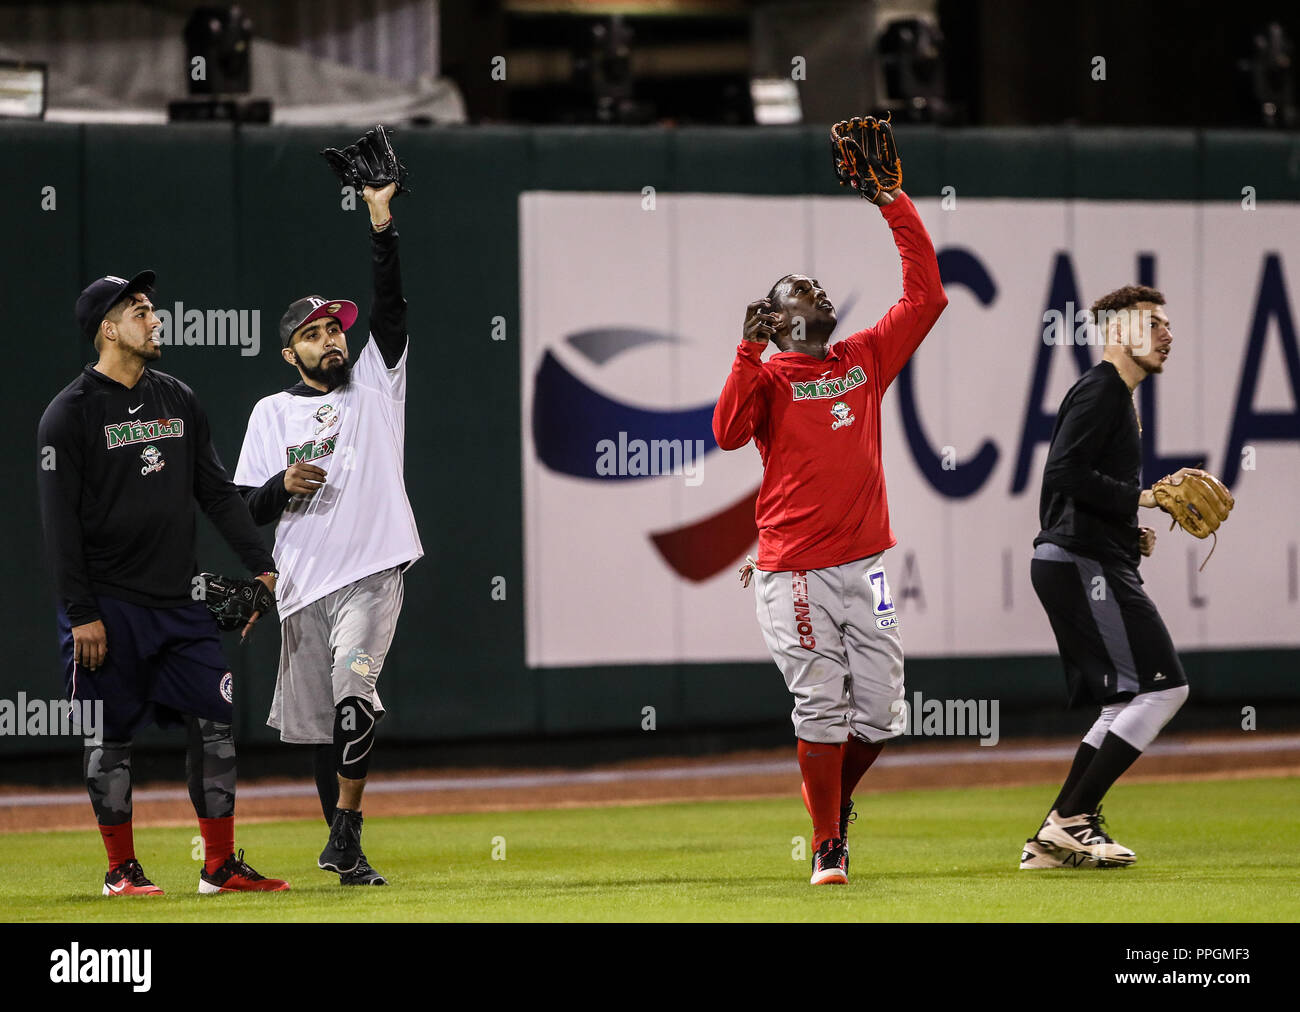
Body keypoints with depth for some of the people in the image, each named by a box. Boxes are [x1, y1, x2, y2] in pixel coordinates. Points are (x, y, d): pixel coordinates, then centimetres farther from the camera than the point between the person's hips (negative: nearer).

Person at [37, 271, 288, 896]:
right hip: (109, 605, -6)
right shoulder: (70, 414, -8)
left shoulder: (178, 400, 11)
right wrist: (82, 614, -16)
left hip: (179, 603, 6)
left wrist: (260, 565, 5)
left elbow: (216, 491, 15)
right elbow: (60, 521, -11)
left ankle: (220, 866, 8)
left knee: (214, 724, 2)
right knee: (110, 738, 1)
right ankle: (121, 870, 10)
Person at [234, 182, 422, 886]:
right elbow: (246, 510, 9)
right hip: (304, 582, 3)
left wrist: (380, 220, -12)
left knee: (353, 683, -24)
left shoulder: (375, 382, 9)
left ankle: (345, 839, -23)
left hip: (372, 572, -3)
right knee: (318, 716, 6)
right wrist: (283, 487, -12)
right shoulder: (272, 413, 12)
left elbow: (390, 304, -4)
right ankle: (342, 847, 20)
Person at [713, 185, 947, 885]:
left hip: (864, 563, 4)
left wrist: (895, 207, 6)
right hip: (794, 573, -4)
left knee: (878, 709, 4)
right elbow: (729, 433, -15)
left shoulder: (865, 358, 15)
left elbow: (926, 297, 10)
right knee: (821, 708, -6)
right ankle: (827, 845, 2)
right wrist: (750, 349, -17)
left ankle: (834, 798, 30)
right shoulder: (767, 377, 3)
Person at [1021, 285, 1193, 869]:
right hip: (1083, 565, -11)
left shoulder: (1117, 397, 23)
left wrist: (1129, 533, 13)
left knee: (1127, 701, 14)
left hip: (1084, 566, 11)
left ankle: (1052, 841, 12)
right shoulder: (1100, 391, -9)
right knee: (1163, 687, -14)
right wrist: (1143, 498, -20)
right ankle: (1070, 821, -13)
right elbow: (1066, 472, -21)